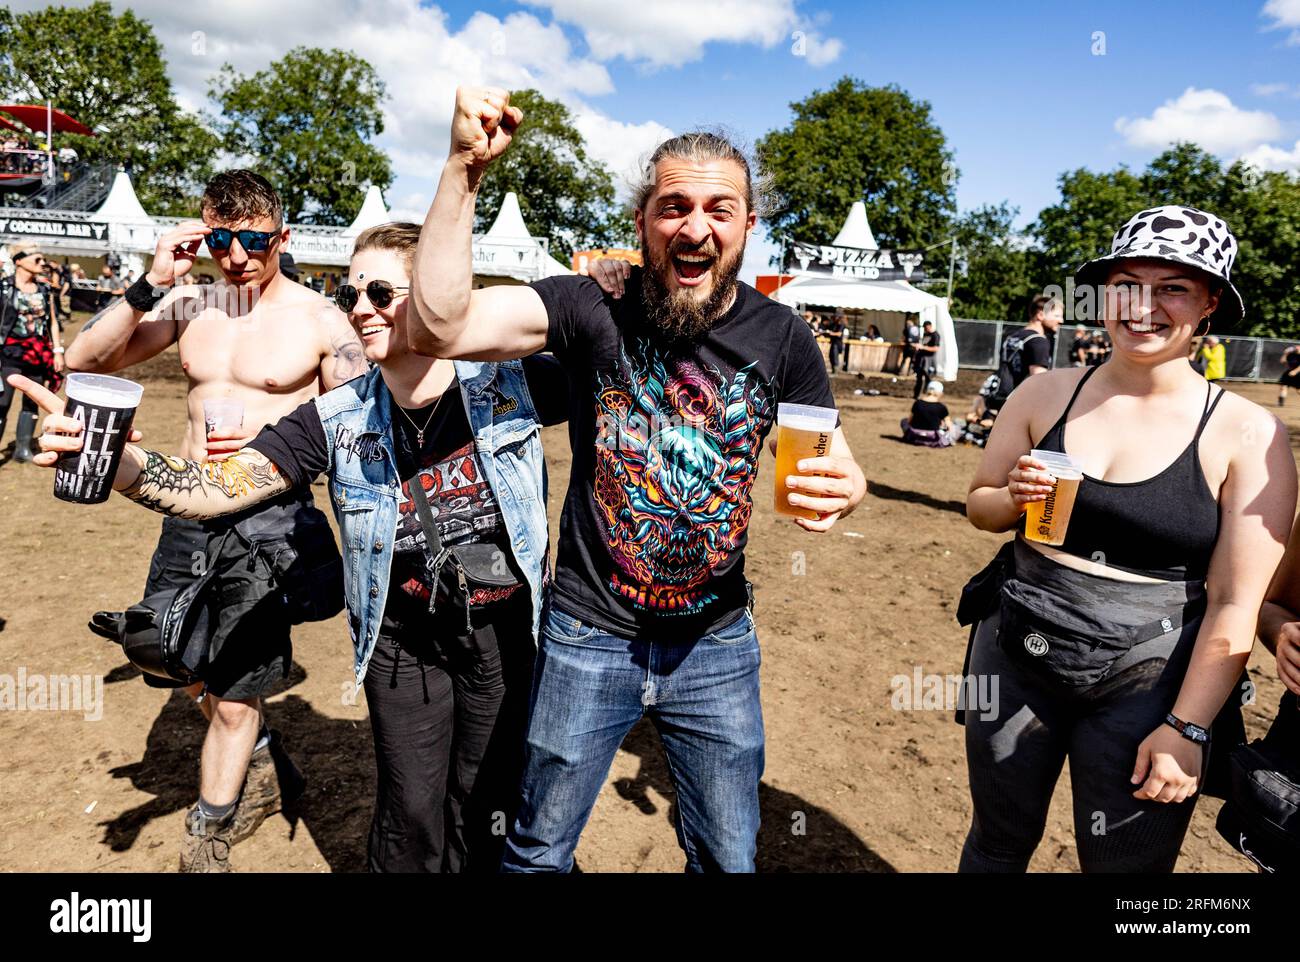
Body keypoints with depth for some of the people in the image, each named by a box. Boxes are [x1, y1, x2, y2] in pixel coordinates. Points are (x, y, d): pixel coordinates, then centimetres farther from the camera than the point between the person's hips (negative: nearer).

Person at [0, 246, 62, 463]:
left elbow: (53, 322, 11)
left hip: (39, 353, 4)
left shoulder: (45, 288, 7)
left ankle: (23, 448, 17)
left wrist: (58, 351, 6)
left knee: (32, 402, 9)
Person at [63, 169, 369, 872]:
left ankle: (205, 843, 27)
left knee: (231, 700, 3)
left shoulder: (321, 320, -7)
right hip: (189, 512, 6)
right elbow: (84, 360, 0)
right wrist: (151, 284, -11)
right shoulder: (191, 304, 5)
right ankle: (260, 759, 45)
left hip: (269, 517, -5)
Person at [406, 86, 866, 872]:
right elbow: (439, 329, -24)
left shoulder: (780, 336, -7)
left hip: (717, 647, 2)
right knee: (539, 852, 20)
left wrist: (844, 487, -23)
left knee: (728, 857, 21)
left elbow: (835, 457, 1)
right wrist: (464, 170, -30)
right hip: (588, 638, -1)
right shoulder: (592, 308, -13)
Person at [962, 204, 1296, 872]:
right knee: (998, 843, 20)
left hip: (1144, 683, -2)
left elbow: (1235, 604, -10)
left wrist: (1185, 729, -12)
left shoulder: (1245, 434, -10)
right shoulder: (1045, 394, -2)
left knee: (1124, 862, 15)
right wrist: (1015, 497, -14)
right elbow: (979, 506, 8)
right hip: (1015, 657, 3)